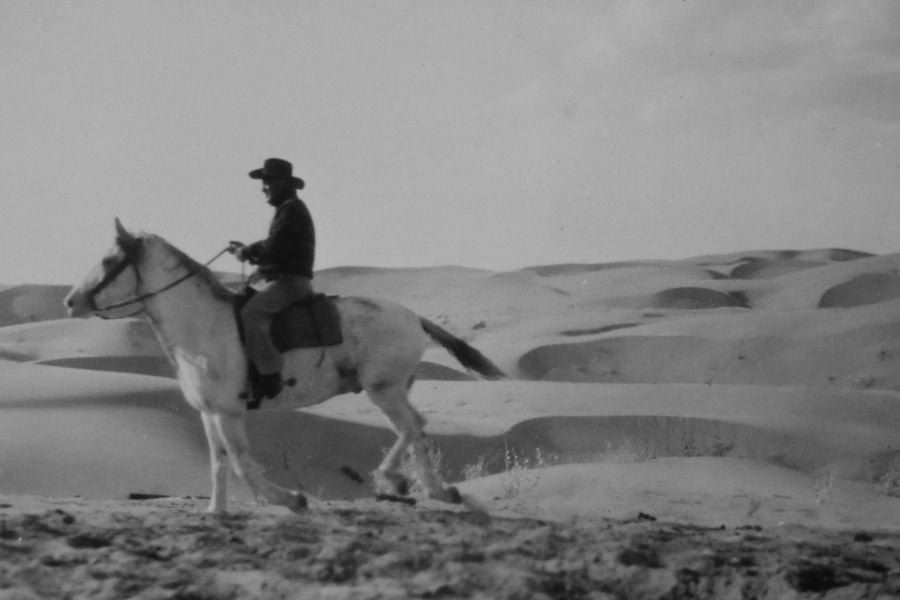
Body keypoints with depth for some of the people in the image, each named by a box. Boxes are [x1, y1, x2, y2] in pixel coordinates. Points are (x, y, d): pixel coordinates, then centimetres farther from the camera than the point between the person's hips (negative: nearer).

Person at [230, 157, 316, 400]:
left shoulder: (292, 210, -12)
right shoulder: (285, 209, 20)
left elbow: (274, 246, -22)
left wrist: (247, 252, -7)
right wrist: (249, 251, 9)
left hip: (292, 280, -11)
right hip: (278, 278, 11)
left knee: (252, 312, -30)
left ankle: (269, 376, -32)